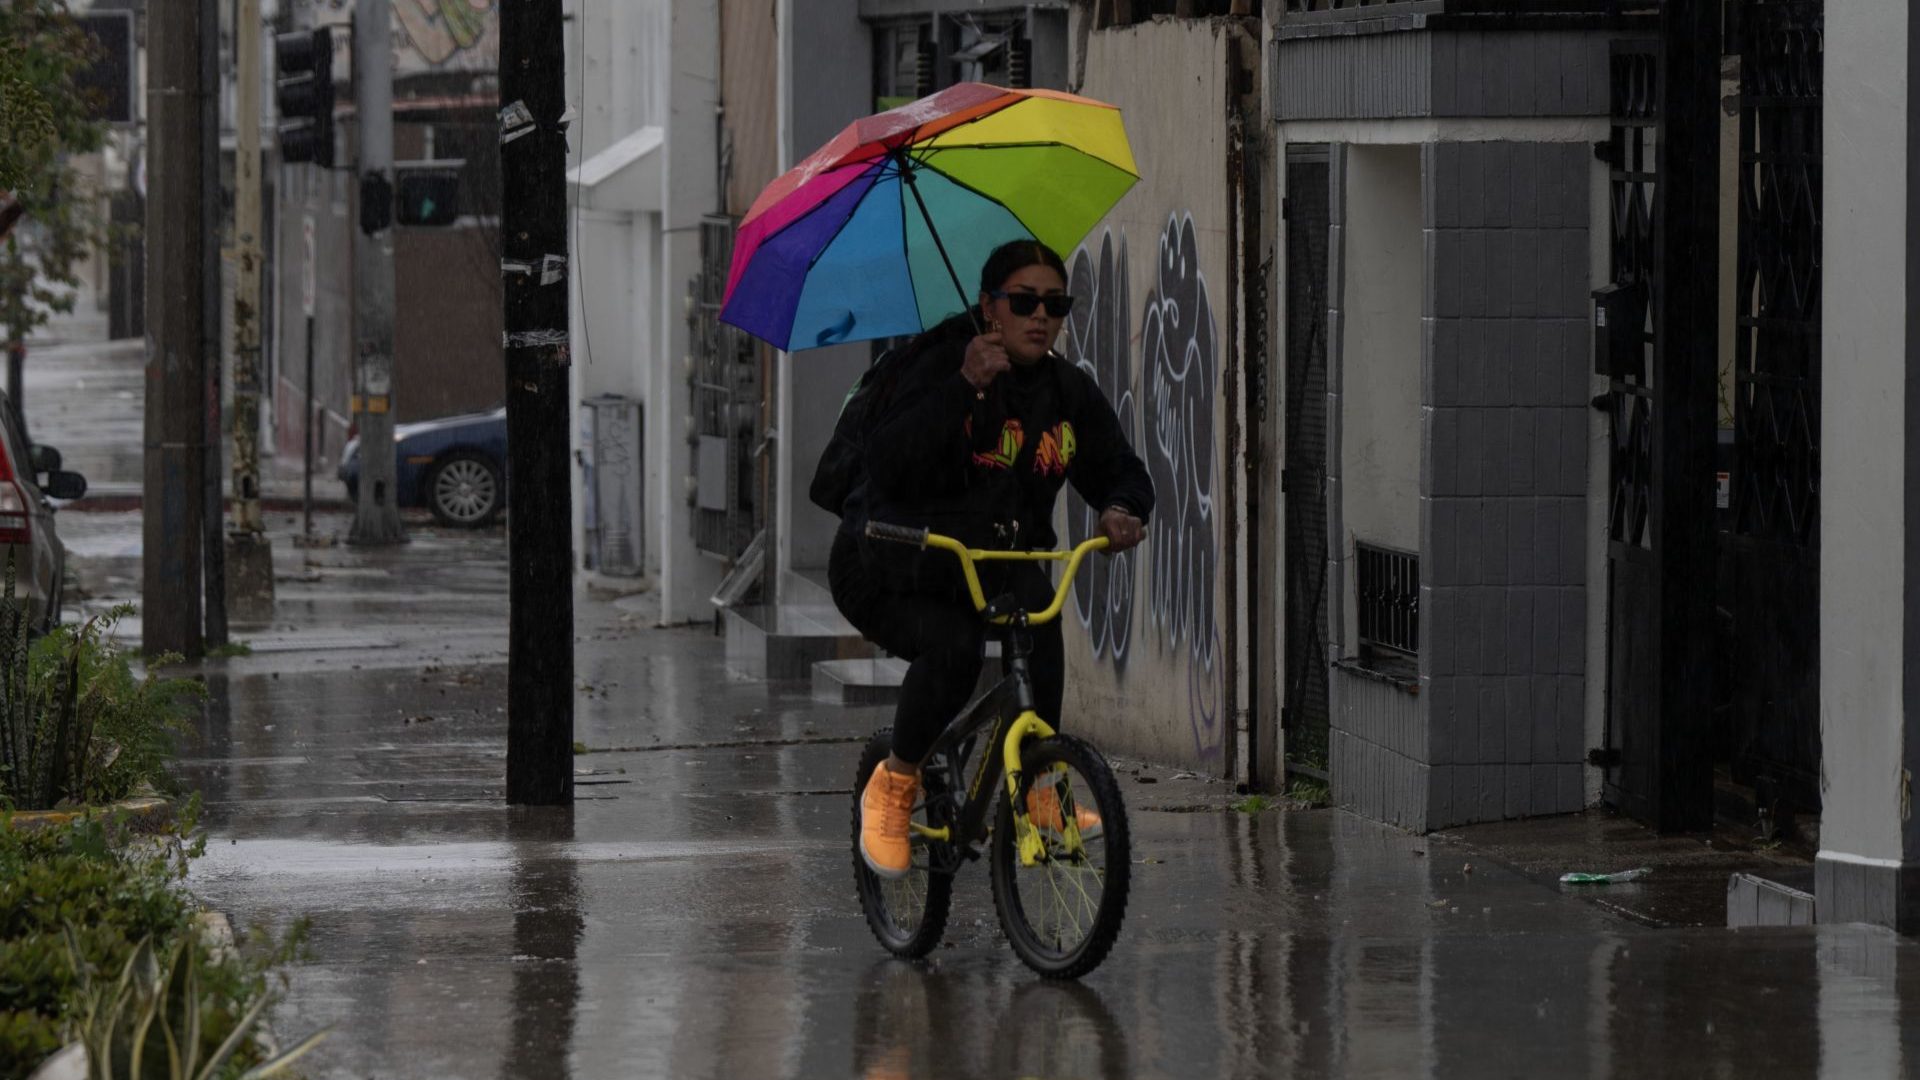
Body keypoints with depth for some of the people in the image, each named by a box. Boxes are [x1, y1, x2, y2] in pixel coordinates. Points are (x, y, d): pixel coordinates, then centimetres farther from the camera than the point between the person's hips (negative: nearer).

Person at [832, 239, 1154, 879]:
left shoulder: (1068, 391, 3)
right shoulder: (941, 367, -16)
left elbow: (1118, 468, 9)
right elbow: (888, 465, -31)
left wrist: (1122, 508, -17)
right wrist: (965, 387, -40)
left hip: (993, 564, 4)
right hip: (890, 571, -4)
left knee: (1036, 605, -31)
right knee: (951, 644, -34)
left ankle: (1036, 788, -22)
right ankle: (894, 786, -7)